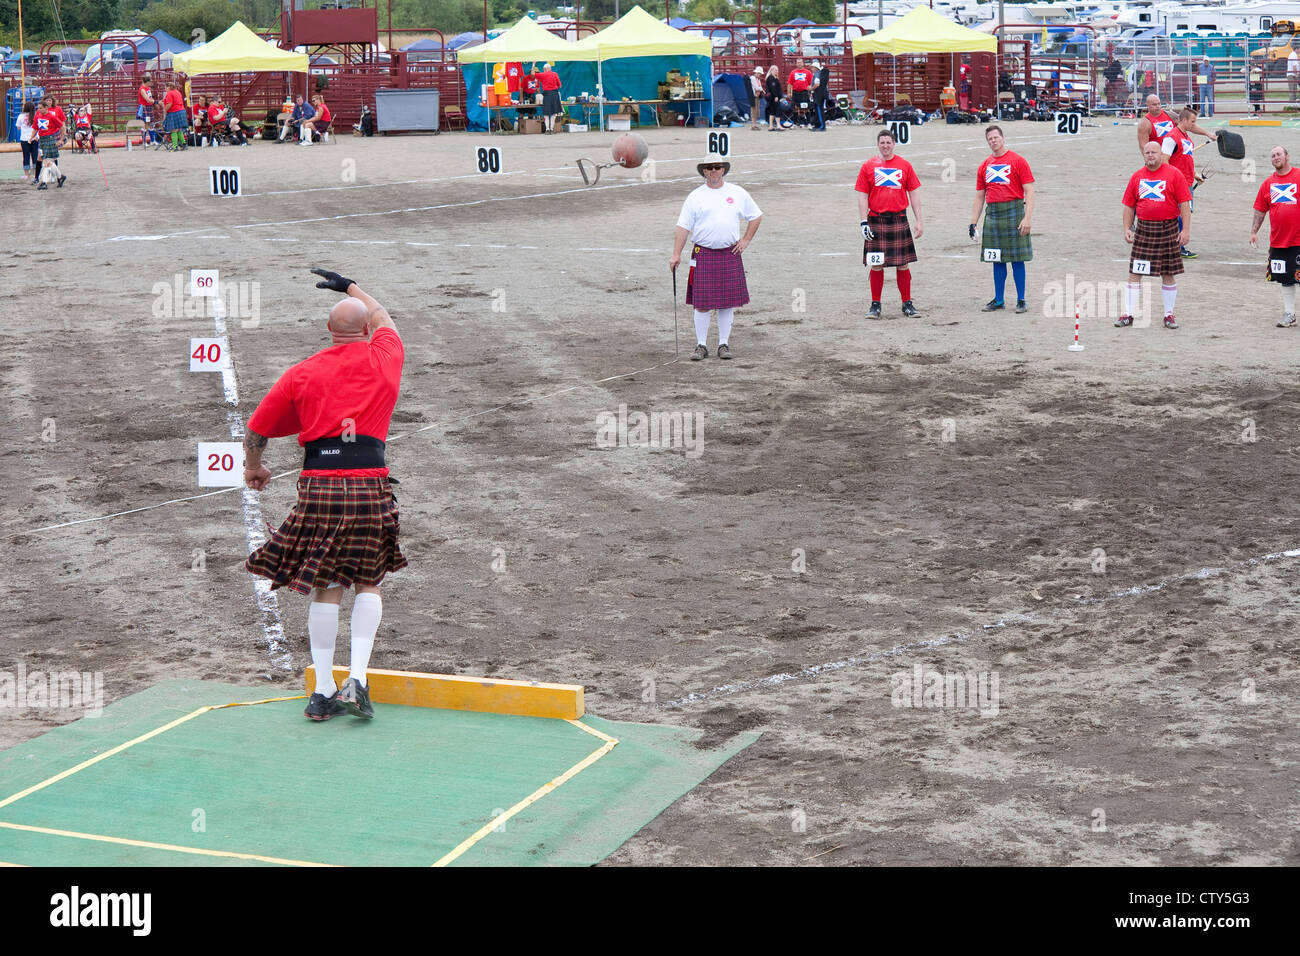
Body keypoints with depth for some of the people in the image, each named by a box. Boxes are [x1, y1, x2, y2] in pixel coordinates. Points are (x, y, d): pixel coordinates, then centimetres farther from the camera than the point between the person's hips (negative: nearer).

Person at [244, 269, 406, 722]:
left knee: (324, 588, 7)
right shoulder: (384, 358, 9)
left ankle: (324, 692, 10)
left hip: (319, 486, 0)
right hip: (370, 485, 0)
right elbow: (383, 318, 33)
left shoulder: (301, 373, 9)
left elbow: (256, 431, 14)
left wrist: (253, 467, 34)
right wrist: (350, 287, 47)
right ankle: (357, 679, 0)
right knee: (368, 583, 13)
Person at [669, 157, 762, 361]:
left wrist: (746, 240, 9)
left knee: (728, 301, 4)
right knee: (702, 303, -3)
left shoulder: (737, 193, 9)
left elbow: (756, 216, 19)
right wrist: (676, 254, -7)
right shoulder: (695, 196, 4)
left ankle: (724, 344, 14)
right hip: (703, 255, -1)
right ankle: (701, 345, 6)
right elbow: (683, 227, 1)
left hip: (730, 255, 2)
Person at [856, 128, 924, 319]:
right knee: (876, 265, 1)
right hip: (876, 220, -1)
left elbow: (913, 194, 9)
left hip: (899, 220, 1)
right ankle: (875, 305, 10)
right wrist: (863, 222, -6)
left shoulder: (904, 165, 7)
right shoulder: (868, 166, 4)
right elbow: (862, 196, 4)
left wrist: (919, 221, 3)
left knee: (903, 264, 2)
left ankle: (907, 304, 11)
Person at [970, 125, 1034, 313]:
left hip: (1014, 212, -5)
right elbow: (979, 197, 17)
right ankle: (998, 300, 16)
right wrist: (973, 222, 11)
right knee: (997, 260, 8)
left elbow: (1029, 191, -6)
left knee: (1017, 259, -3)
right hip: (992, 212, 5)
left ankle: (1021, 300, 4)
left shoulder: (1017, 160, -2)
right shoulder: (984, 166, 13)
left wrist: (1028, 218, -14)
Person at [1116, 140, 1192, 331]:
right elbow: (1129, 205, 13)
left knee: (1168, 274, 5)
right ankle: (1128, 314, 4)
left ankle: (1169, 315, 15)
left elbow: (1185, 204, -4)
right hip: (1143, 229, 2)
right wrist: (1127, 228, 2)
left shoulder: (1174, 174, -2)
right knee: (1134, 273, -2)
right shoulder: (1137, 177, 8)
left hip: (1168, 229, -2)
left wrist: (1186, 230, -10)